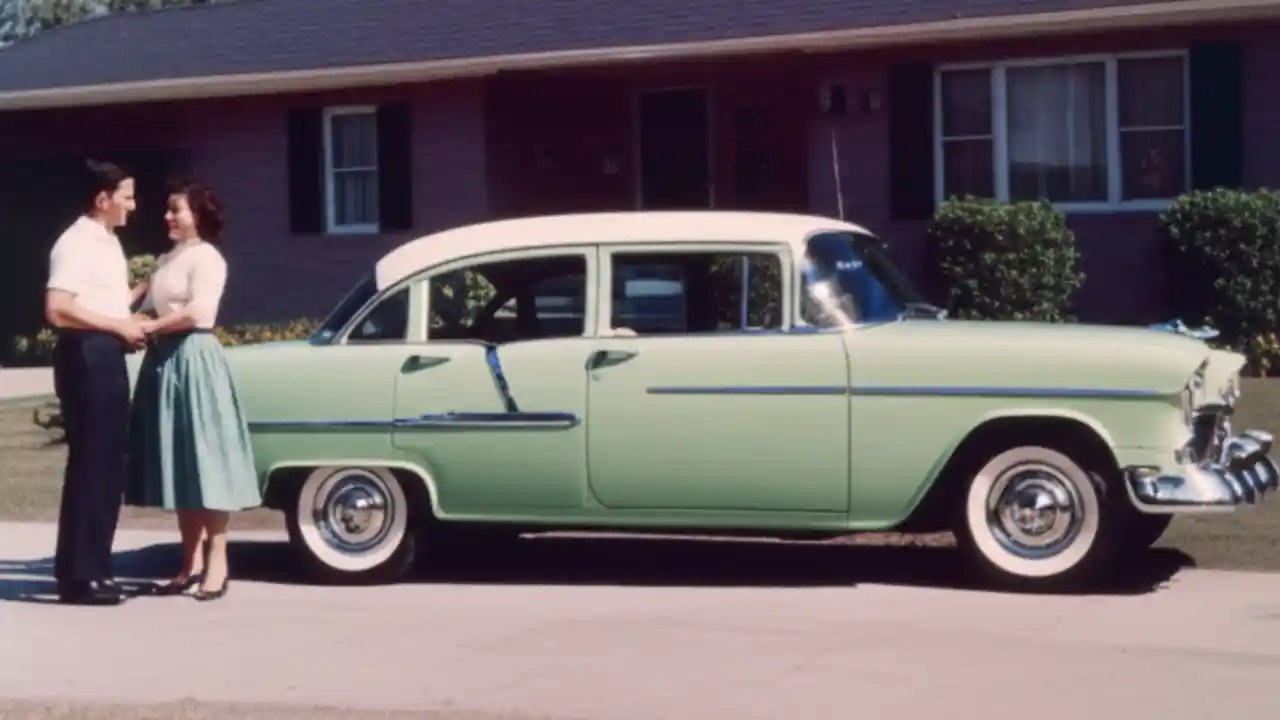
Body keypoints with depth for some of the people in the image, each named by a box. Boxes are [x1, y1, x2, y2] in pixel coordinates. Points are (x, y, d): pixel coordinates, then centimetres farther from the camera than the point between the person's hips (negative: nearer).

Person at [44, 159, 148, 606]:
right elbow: (58, 310, -22)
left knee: (108, 464, 11)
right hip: (86, 357, -10)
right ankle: (78, 574, -3)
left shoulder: (109, 242, 17)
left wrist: (128, 327, 12)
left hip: (109, 357, 10)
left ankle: (94, 567, 18)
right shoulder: (75, 243, -13)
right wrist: (120, 326, -17)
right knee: (89, 464, -7)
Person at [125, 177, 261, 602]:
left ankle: (216, 563, -3)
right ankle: (191, 562, 12)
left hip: (194, 360, -8)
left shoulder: (207, 258, -5)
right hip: (163, 361, 8)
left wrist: (149, 328, -11)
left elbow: (196, 312, -17)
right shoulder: (165, 261, 18)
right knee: (179, 464, 8)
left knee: (204, 459, -6)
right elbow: (147, 310, 13)